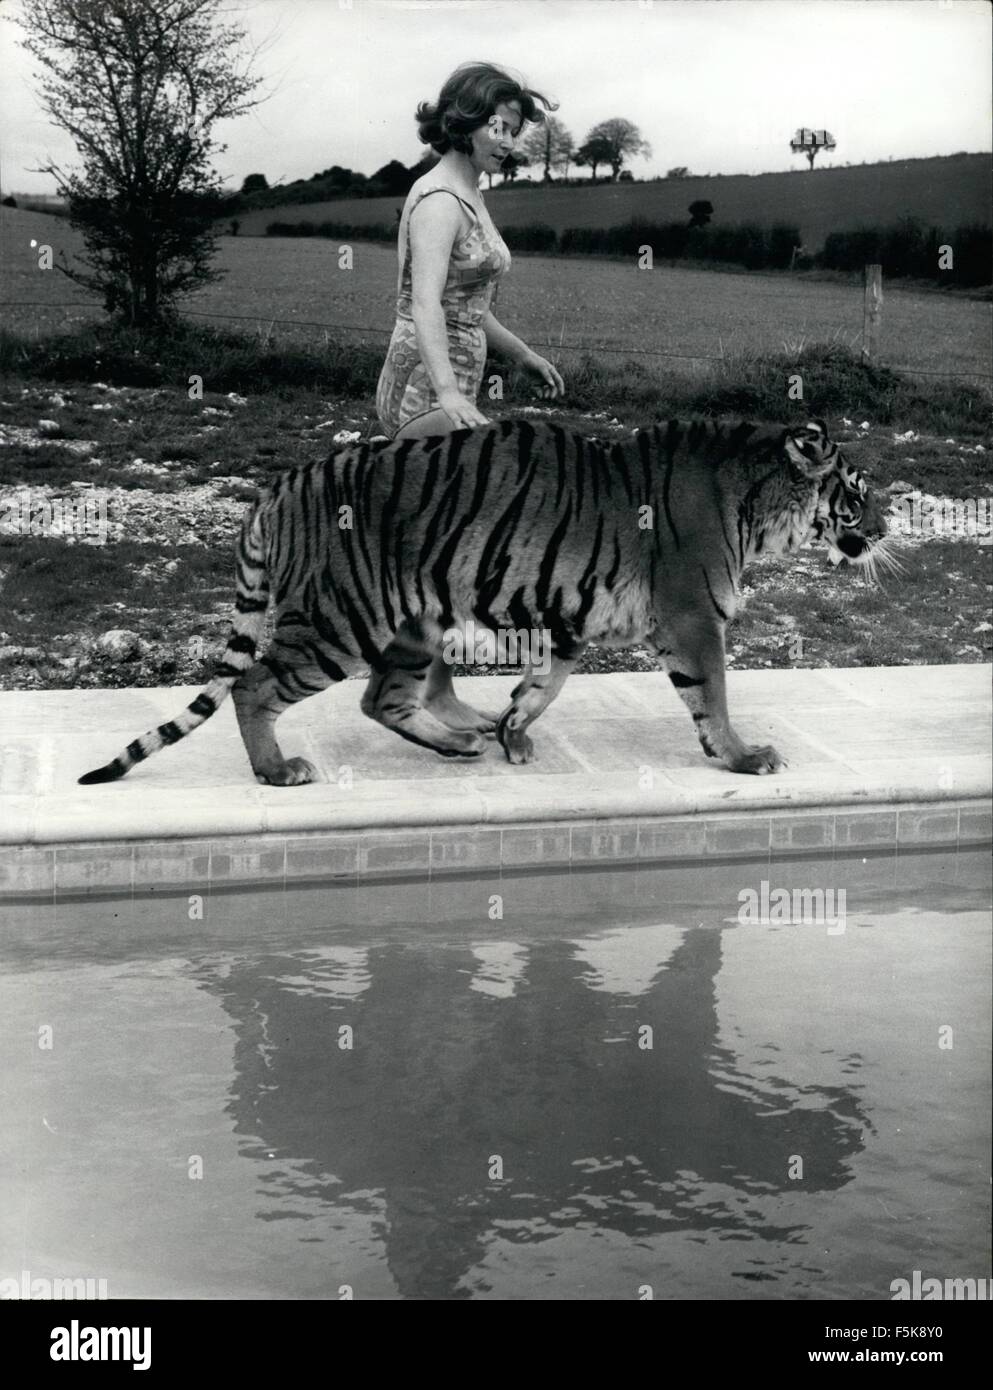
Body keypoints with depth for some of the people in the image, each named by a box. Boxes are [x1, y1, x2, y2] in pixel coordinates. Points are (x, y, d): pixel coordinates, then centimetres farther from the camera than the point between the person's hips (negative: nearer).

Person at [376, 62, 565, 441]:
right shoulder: (440, 200, -13)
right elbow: (425, 304, -28)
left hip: (451, 385, 10)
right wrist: (448, 393, -41)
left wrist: (525, 355, 32)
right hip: (426, 392, -10)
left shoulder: (467, 197, 17)